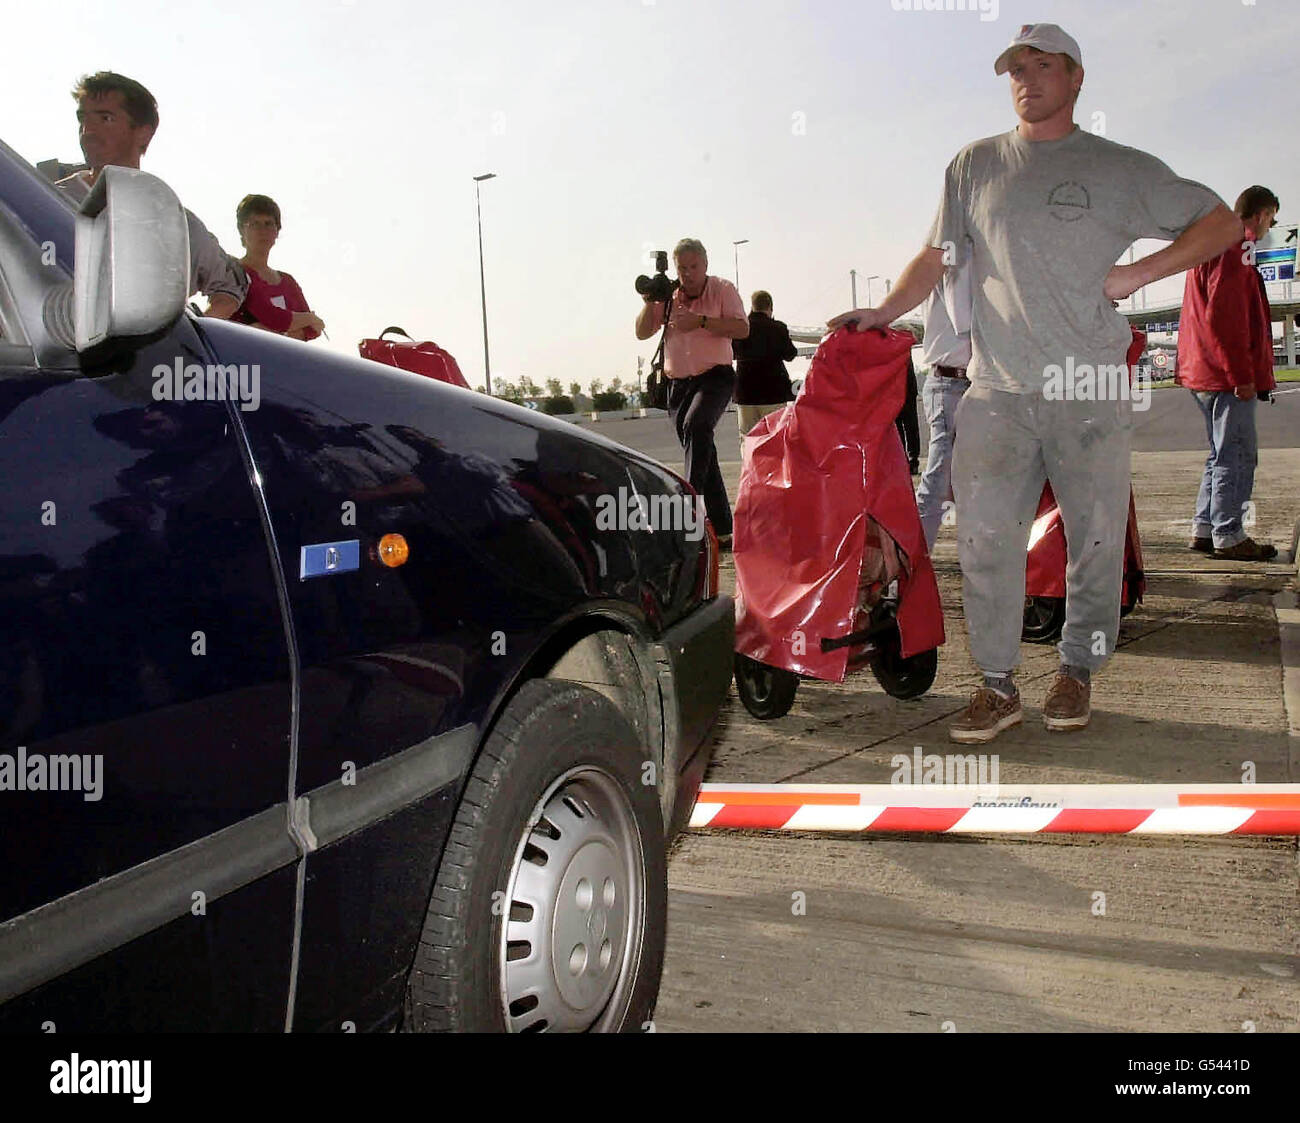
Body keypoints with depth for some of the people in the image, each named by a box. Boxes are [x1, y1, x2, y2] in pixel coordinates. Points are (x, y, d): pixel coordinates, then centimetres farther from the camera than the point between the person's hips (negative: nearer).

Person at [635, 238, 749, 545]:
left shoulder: (722, 290, -2)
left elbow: (742, 328, -15)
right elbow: (642, 333, 6)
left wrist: (702, 321, -23)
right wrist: (650, 303, -10)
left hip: (715, 376, -5)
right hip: (678, 382, 5)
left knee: (696, 425, -34)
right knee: (702, 454, 6)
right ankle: (721, 529, 12)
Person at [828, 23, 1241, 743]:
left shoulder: (1120, 169, 9)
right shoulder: (974, 164, 14)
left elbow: (1223, 225, 12)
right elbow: (935, 258, 17)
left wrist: (1137, 273, -1)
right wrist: (880, 314, 3)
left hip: (1091, 392, 0)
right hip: (997, 392, 1)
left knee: (1095, 539, 4)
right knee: (983, 537, -7)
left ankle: (1077, 672, 21)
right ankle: (997, 685, 3)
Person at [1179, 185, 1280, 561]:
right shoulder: (1235, 249, -12)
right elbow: (1224, 317, -21)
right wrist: (1242, 374, -21)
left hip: (1206, 374, 10)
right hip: (1228, 375, -10)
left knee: (1223, 455, 14)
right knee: (1237, 456, -7)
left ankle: (1204, 530, 16)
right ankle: (1228, 537, -4)